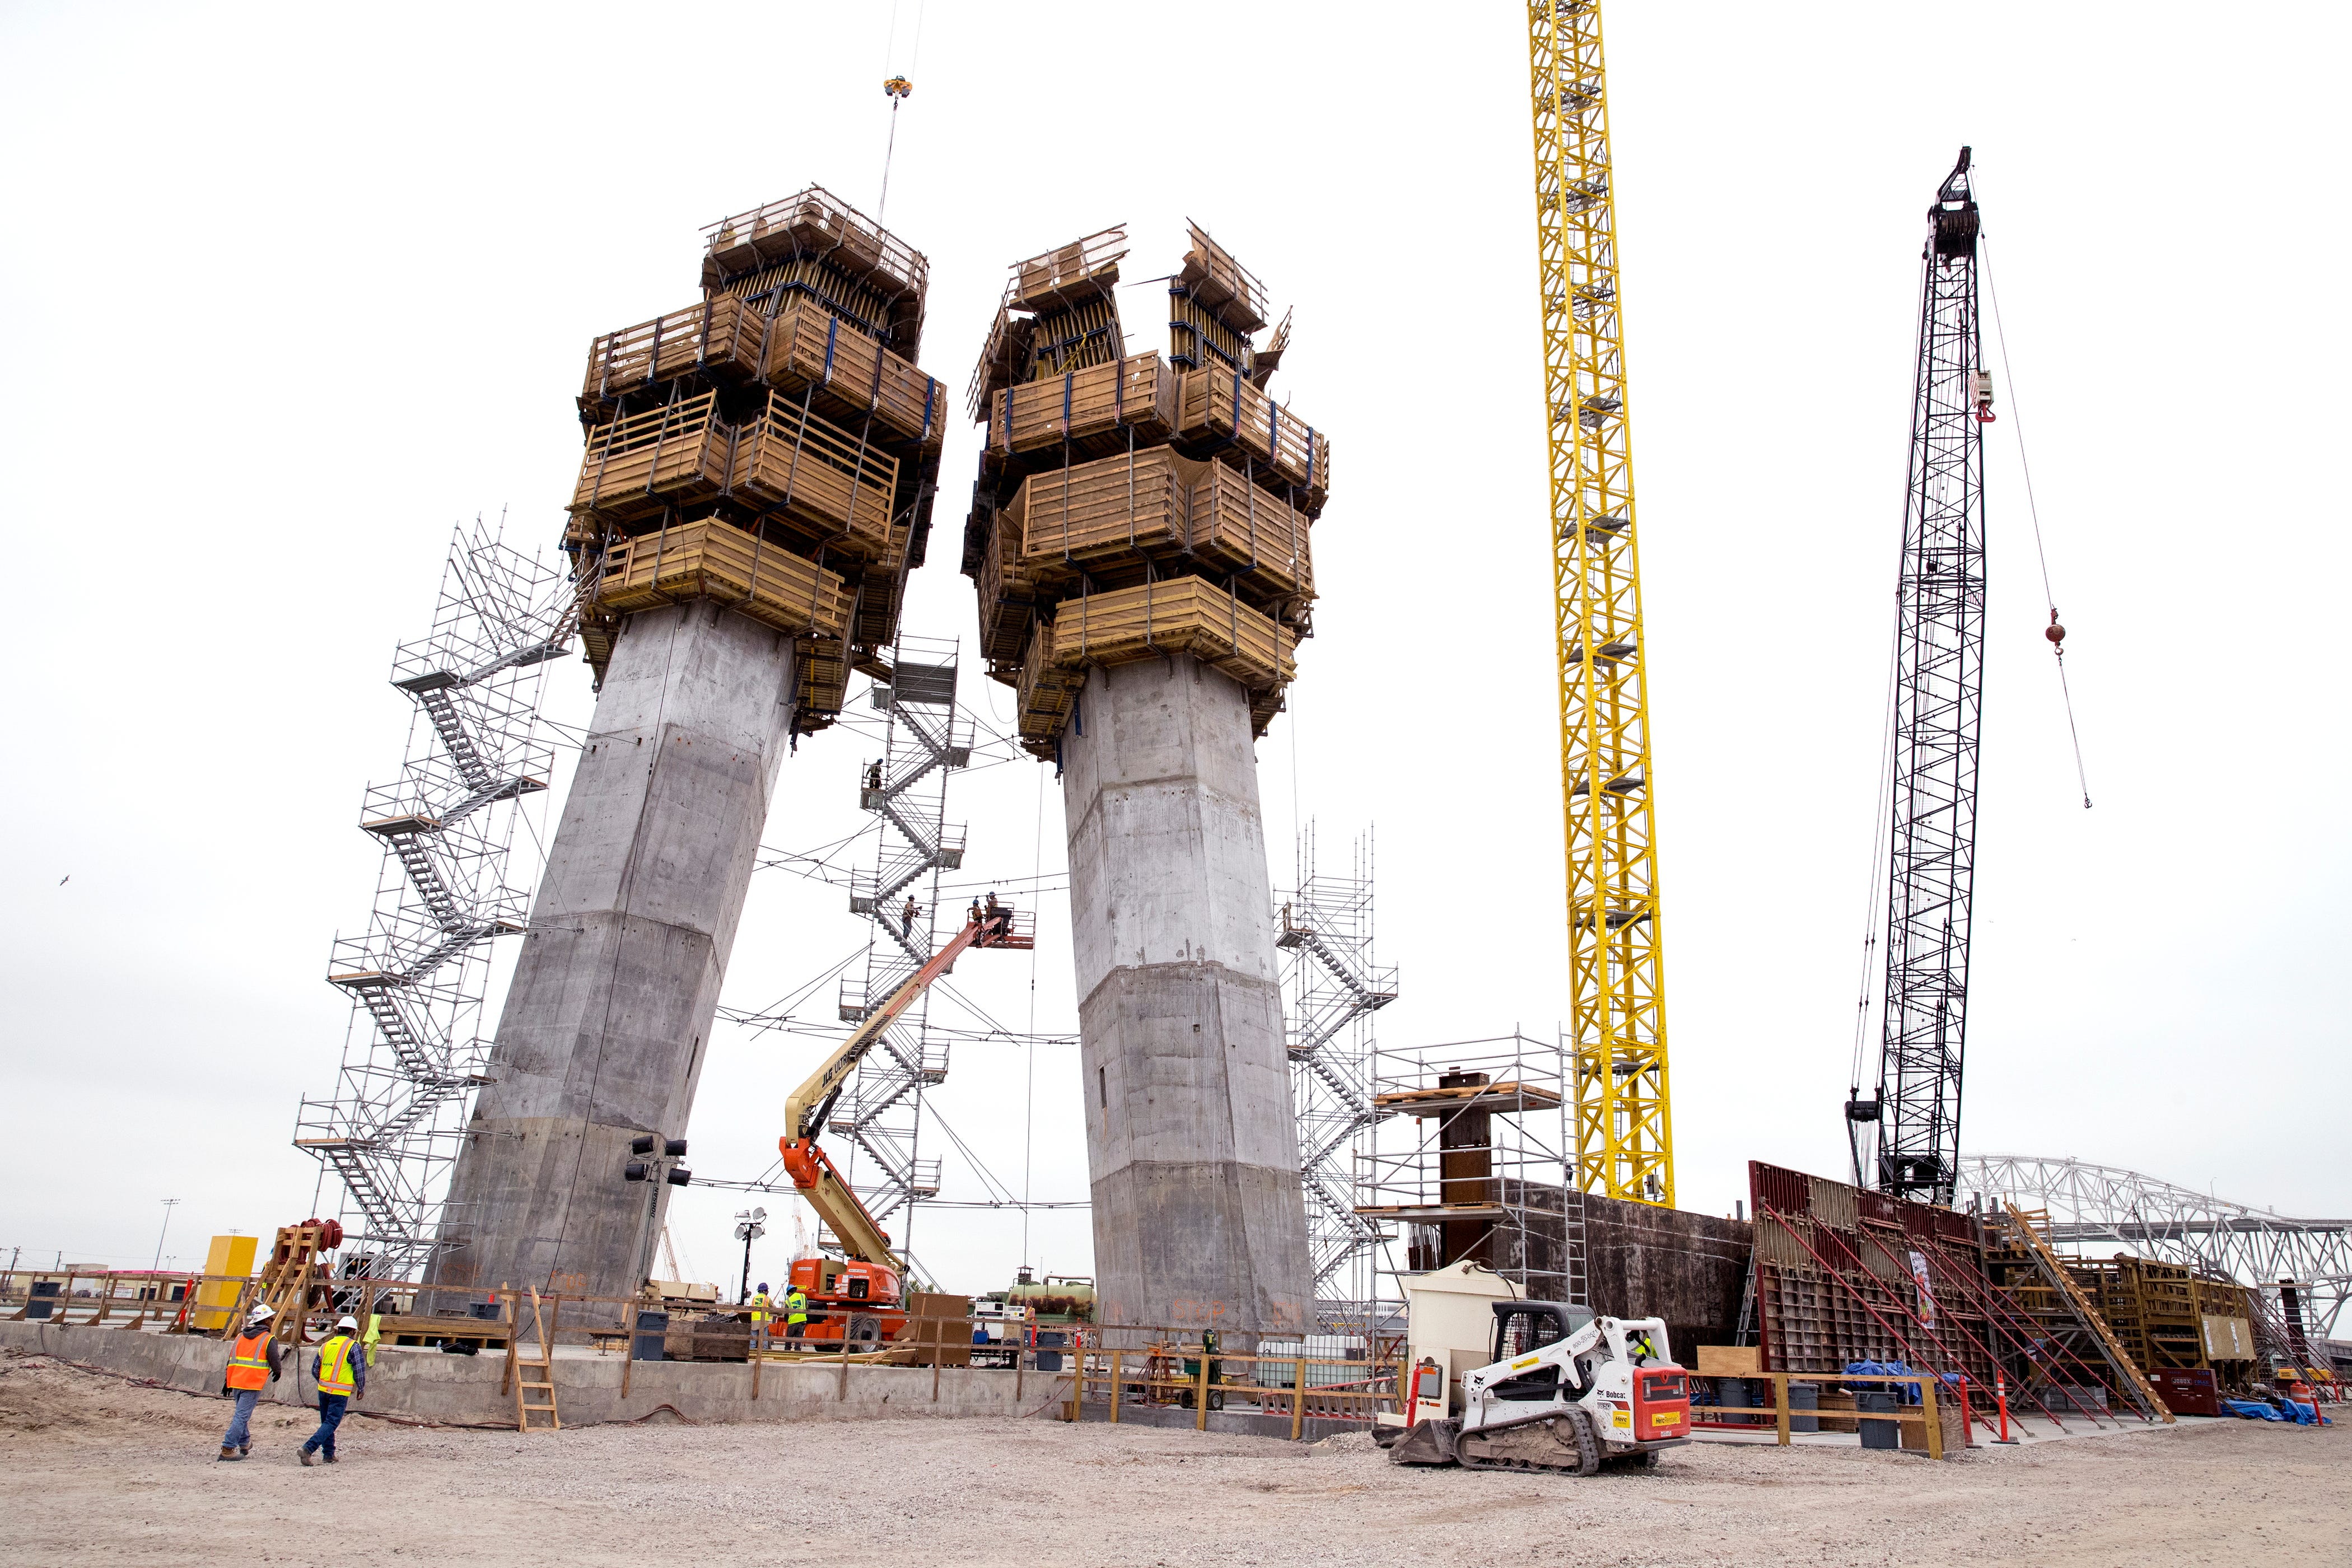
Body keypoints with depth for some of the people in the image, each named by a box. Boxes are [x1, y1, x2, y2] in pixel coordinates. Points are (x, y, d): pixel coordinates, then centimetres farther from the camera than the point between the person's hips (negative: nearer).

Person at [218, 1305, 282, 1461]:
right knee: (242, 1416, -5)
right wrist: (277, 1373, 15)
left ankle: (244, 1444, 34)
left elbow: (231, 1359, 15)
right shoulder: (269, 1339, -4)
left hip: (235, 1382, 7)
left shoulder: (240, 1336, 15)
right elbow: (274, 1361, -7)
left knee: (242, 1414, 23)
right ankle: (227, 1449, -9)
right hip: (253, 1384, -7)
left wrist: (227, 1382, 20)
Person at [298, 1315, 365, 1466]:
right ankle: (309, 1449, -18)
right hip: (341, 1393, -6)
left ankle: (328, 1454, 20)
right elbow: (360, 1370, -8)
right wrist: (361, 1389, 6)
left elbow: (315, 1370, 15)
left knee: (326, 1422, 17)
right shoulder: (353, 1346, -7)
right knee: (331, 1423, -3)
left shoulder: (326, 1346, 9)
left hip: (323, 1390, 6)